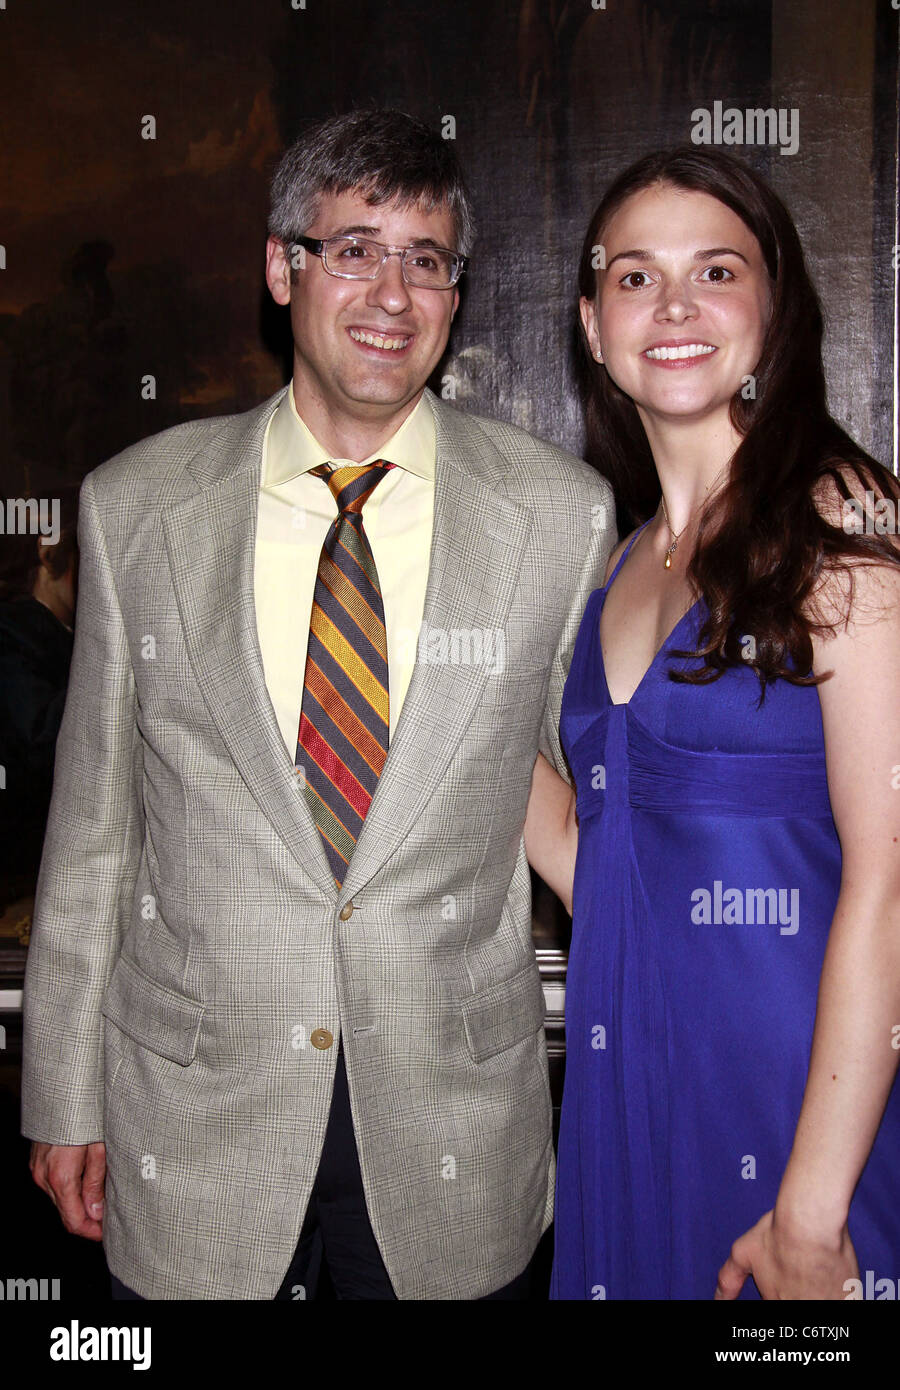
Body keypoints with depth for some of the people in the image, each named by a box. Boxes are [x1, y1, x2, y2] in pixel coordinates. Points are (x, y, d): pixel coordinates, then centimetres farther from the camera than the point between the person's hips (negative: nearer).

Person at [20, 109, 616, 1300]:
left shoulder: (566, 515, -4)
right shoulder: (135, 505, -2)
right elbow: (93, 821, 2)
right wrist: (64, 1097, 4)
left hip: (456, 1138, 0)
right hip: (190, 1121, 1)